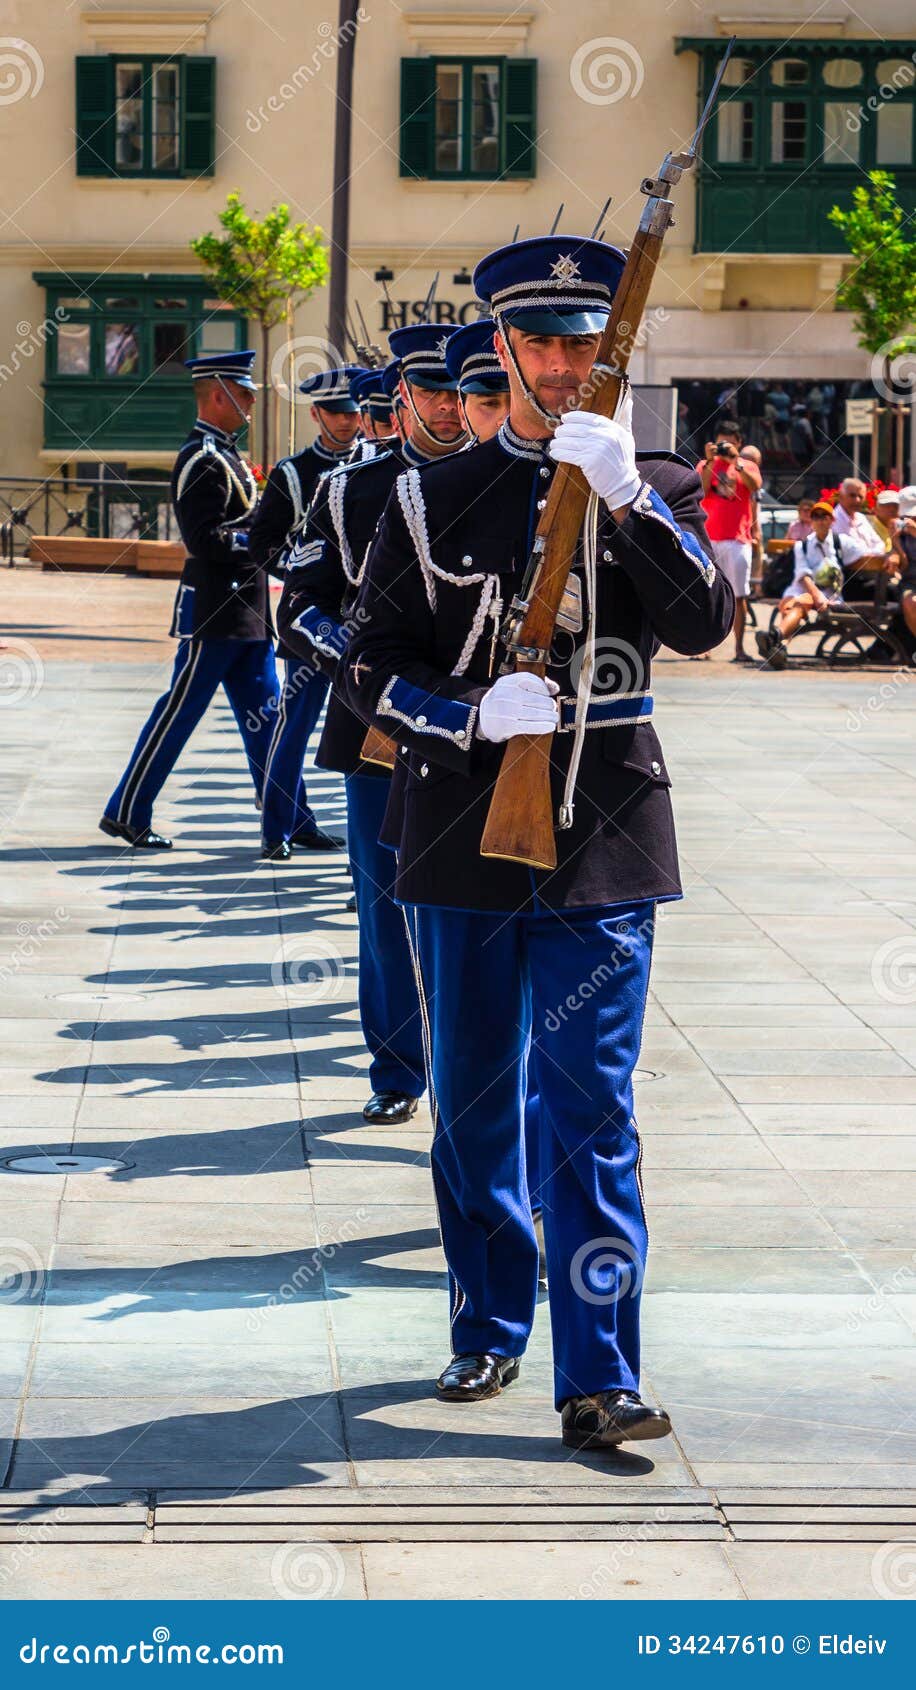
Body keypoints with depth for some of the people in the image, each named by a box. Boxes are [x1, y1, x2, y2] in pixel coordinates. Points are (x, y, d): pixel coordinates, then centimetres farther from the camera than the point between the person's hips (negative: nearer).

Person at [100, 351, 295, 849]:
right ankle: (125, 813, 7)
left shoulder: (225, 454, 16)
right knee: (178, 712, -2)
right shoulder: (202, 459, -16)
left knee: (264, 714, 9)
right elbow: (207, 541, -22)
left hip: (246, 612, 10)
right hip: (214, 612, -10)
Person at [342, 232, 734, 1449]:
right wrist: (478, 713, -15)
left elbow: (705, 625, -13)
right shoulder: (435, 500, 6)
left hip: (602, 846, -2)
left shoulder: (657, 492, 5)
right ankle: (489, 1331, 28)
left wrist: (625, 496, -24)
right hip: (463, 837, 2)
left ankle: (599, 1380, -7)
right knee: (474, 1107, 11)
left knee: (592, 1114, -6)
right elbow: (373, 675, 3)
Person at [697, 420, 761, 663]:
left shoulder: (747, 466, 11)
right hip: (707, 538, 1)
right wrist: (710, 462, -10)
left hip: (738, 539, -1)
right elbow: (700, 491, -4)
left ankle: (739, 648, -1)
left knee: (739, 595, -3)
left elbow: (755, 485, -10)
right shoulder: (706, 465, 13)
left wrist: (736, 461, -16)